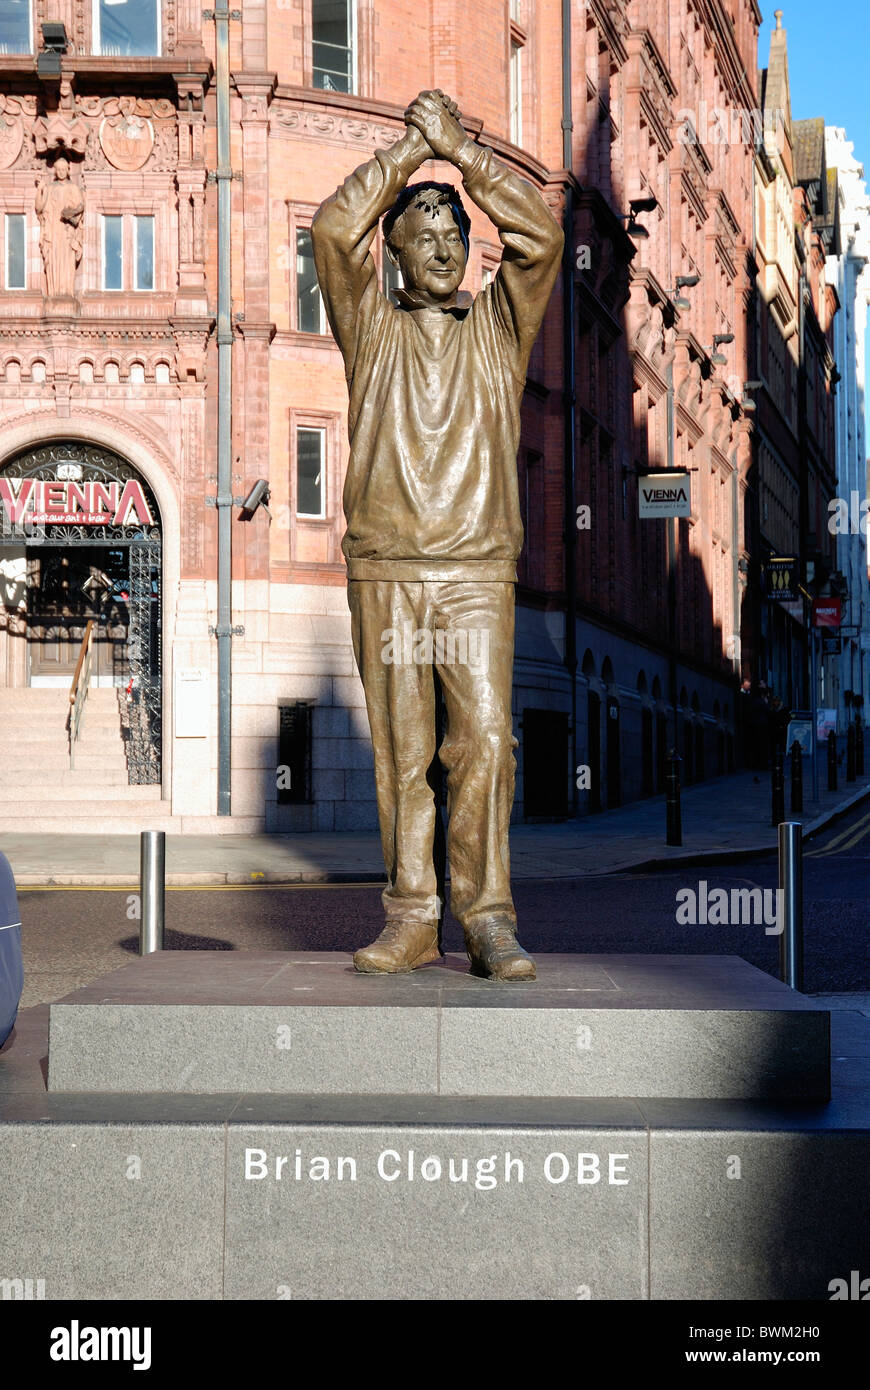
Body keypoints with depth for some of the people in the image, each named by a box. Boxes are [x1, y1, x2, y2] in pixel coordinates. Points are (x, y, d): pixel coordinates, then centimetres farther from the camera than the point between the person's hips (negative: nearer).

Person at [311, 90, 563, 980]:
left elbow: (539, 235, 1)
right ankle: (412, 918, 7)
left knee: (485, 739, -10)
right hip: (385, 571, 0)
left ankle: (487, 916, -5)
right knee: (401, 751, 1)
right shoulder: (371, 328, 13)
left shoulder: (498, 324, 14)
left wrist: (458, 147, 2)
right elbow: (334, 229, 0)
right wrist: (412, 147, 4)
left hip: (477, 572, 0)